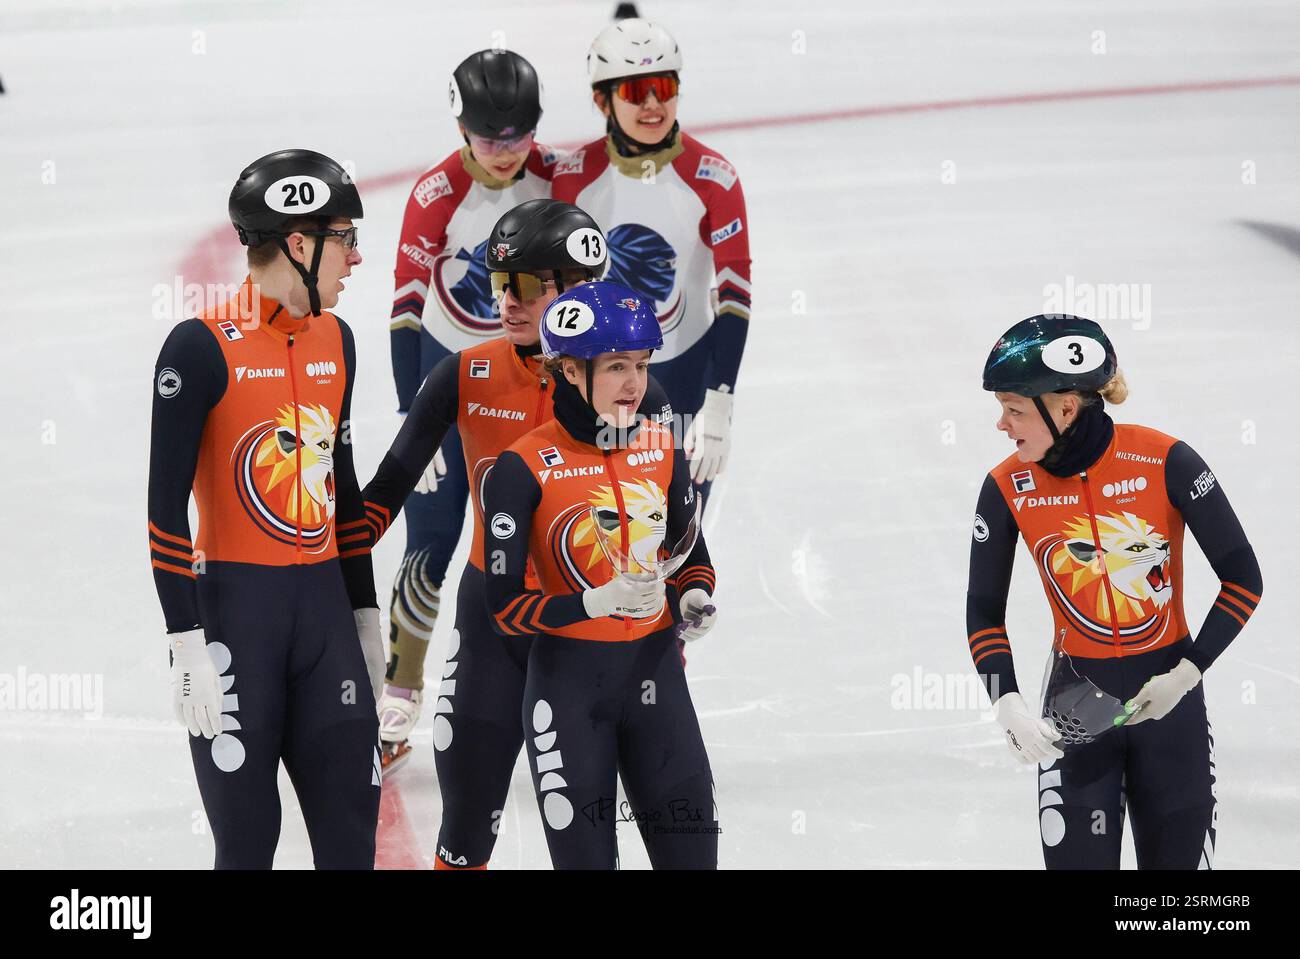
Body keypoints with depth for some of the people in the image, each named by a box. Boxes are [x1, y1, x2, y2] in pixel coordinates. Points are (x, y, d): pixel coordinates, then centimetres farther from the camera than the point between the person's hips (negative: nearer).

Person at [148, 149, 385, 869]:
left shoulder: (335, 340, 11)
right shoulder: (203, 347, -12)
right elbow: (166, 504, -13)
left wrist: (364, 611, 19)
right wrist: (188, 644, -17)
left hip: (322, 601, 6)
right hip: (234, 600, -6)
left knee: (351, 822, 5)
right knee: (248, 834, -1)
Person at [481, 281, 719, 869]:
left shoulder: (661, 450, 3)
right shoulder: (525, 467, -12)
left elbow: (693, 556, 17)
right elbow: (504, 607, -12)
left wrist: (695, 599, -5)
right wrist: (595, 604, -25)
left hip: (655, 673, 4)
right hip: (569, 683, -4)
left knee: (691, 851, 2)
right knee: (585, 857, 1)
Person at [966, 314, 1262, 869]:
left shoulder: (1165, 462, -16)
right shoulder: (1008, 488, -9)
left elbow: (1242, 579, -9)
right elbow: (985, 610, 1)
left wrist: (1187, 674, -14)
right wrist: (1008, 704, -13)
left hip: (1170, 696, -1)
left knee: (1178, 858, 6)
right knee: (1076, 857, -1)